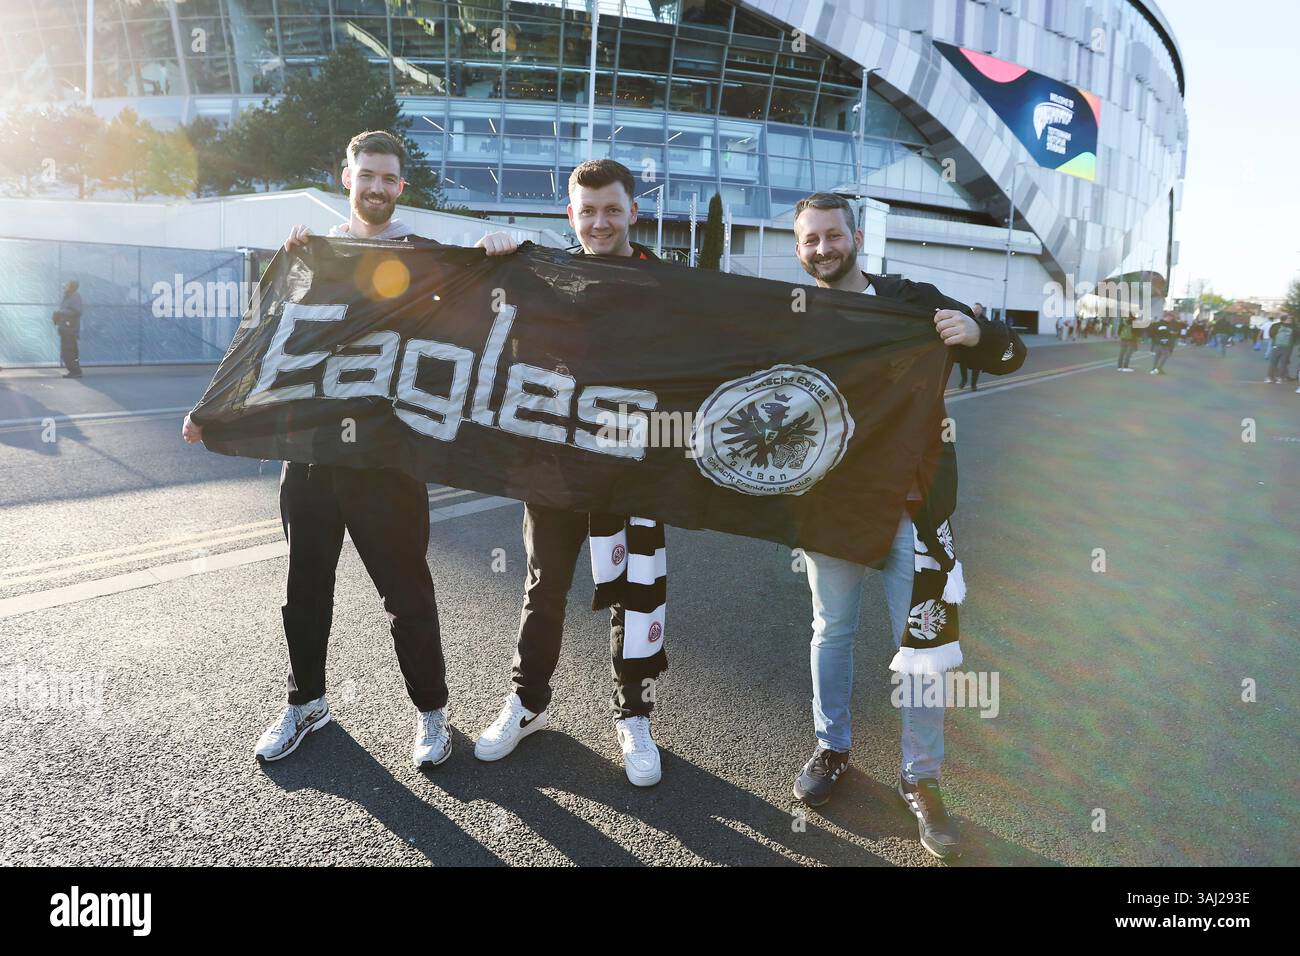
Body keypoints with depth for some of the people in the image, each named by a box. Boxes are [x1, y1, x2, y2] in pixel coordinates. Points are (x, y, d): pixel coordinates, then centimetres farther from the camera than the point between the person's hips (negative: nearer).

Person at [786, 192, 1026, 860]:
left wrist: (977, 333, -21)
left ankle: (920, 779, 21)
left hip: (909, 502, -1)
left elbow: (1009, 358, 0)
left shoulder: (913, 301, -1)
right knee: (831, 631, 14)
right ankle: (831, 748, 35)